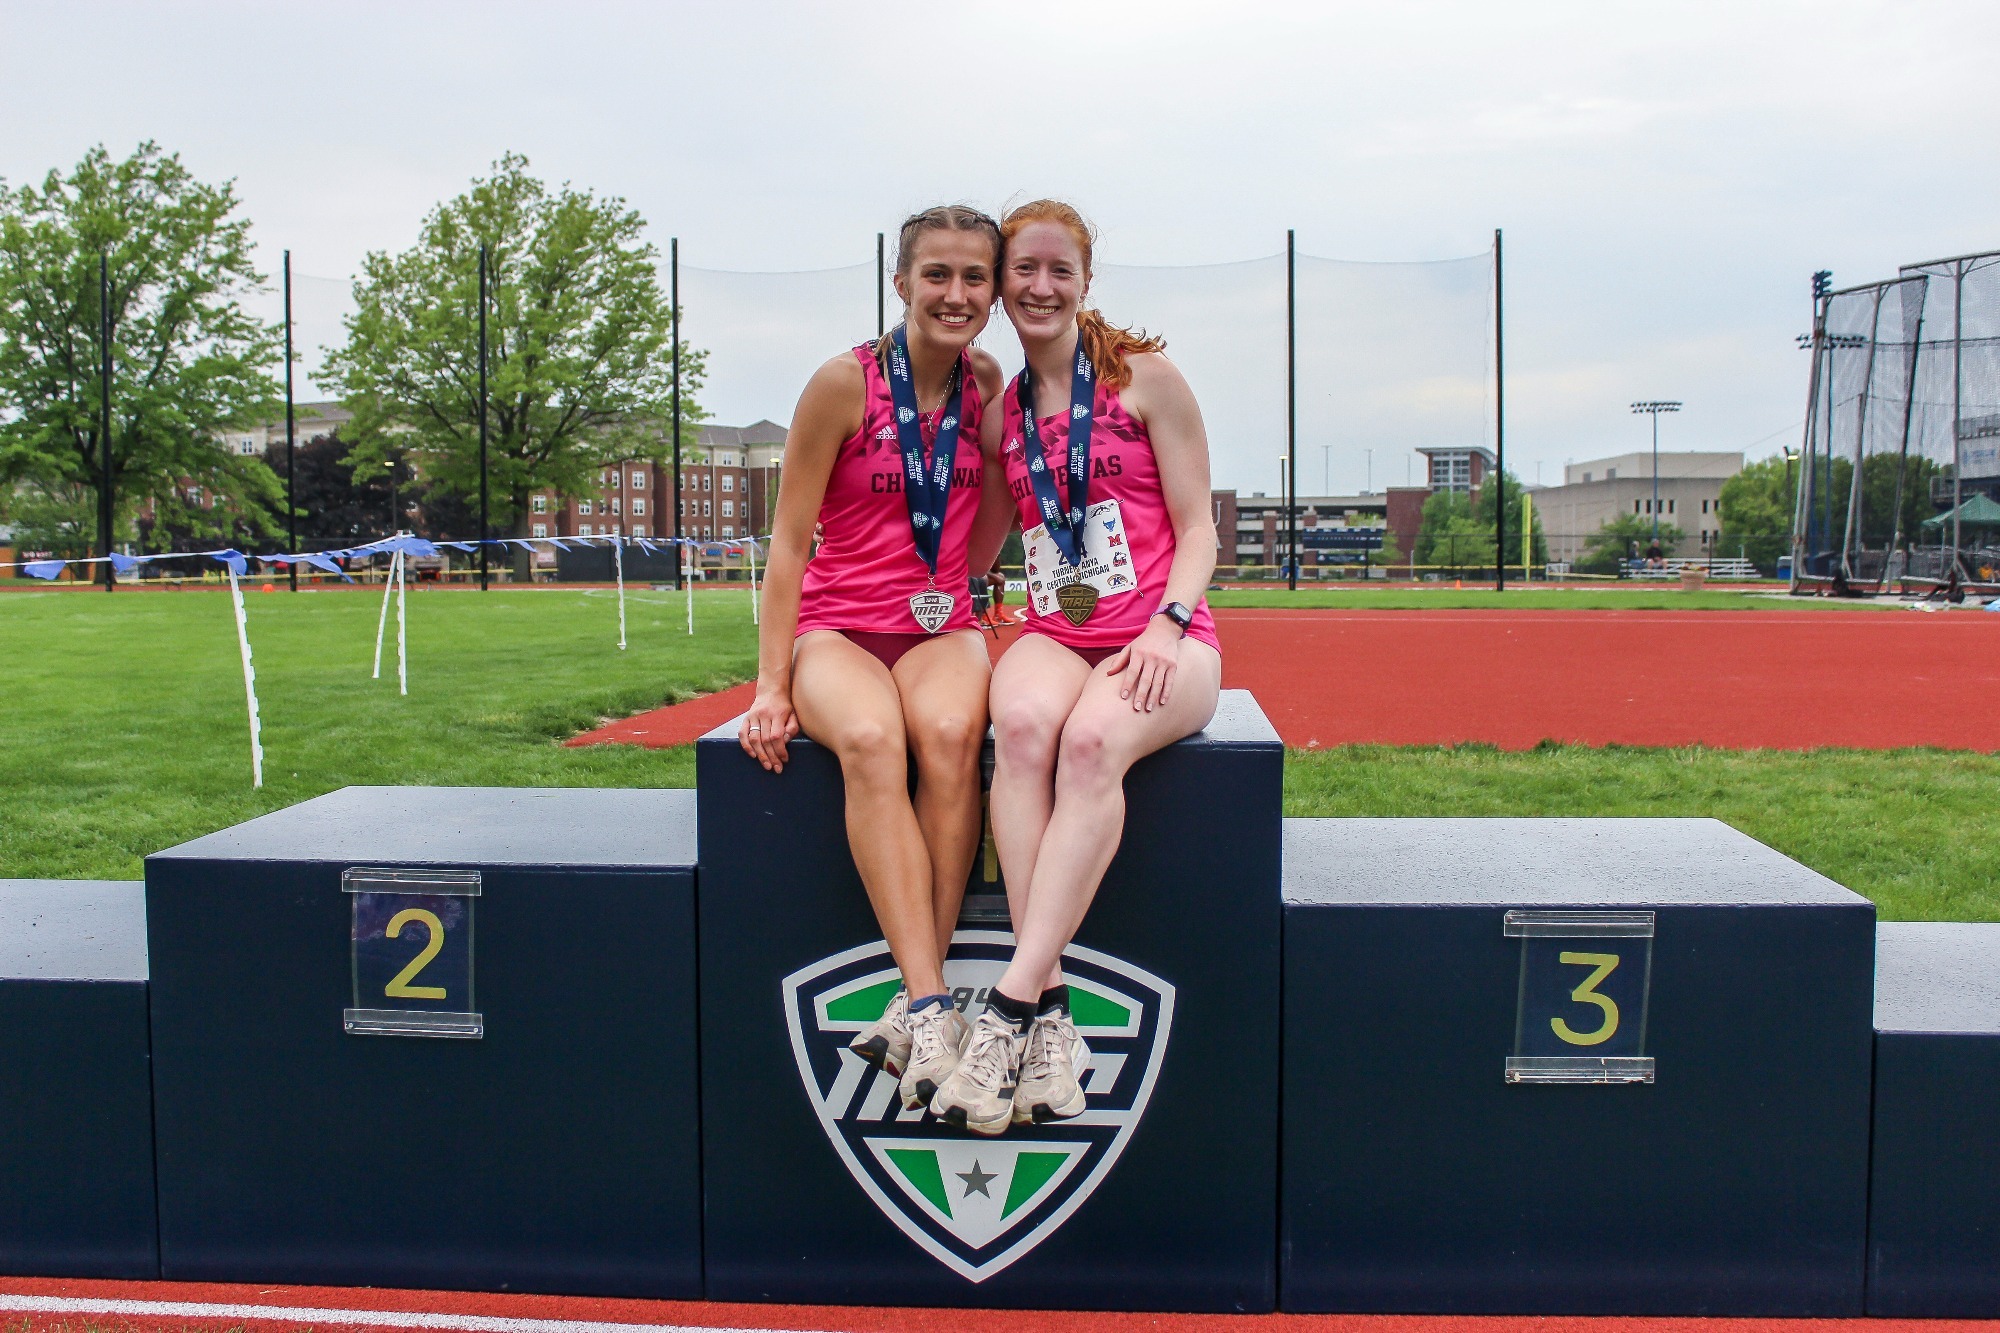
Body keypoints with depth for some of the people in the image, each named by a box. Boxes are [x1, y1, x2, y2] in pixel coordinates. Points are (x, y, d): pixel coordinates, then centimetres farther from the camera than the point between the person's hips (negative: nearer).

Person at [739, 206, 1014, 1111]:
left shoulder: (988, 387, 8)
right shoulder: (846, 384, -5)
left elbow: (979, 552, 9)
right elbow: (789, 541, -3)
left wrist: (1004, 433, -2)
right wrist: (773, 682, -9)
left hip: (941, 628, 3)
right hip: (837, 628, -2)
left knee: (949, 732, -35)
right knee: (871, 739, -38)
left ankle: (915, 1003, -32)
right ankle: (932, 1007, -39)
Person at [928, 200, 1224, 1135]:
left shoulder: (1144, 378, 5)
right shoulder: (1004, 408, 17)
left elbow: (1197, 528, 2)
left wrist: (1166, 624, -14)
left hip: (1161, 636, -2)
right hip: (1054, 633, 3)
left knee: (1093, 738, -37)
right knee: (1022, 725, -34)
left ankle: (1012, 1005, -38)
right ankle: (1050, 1015, -36)